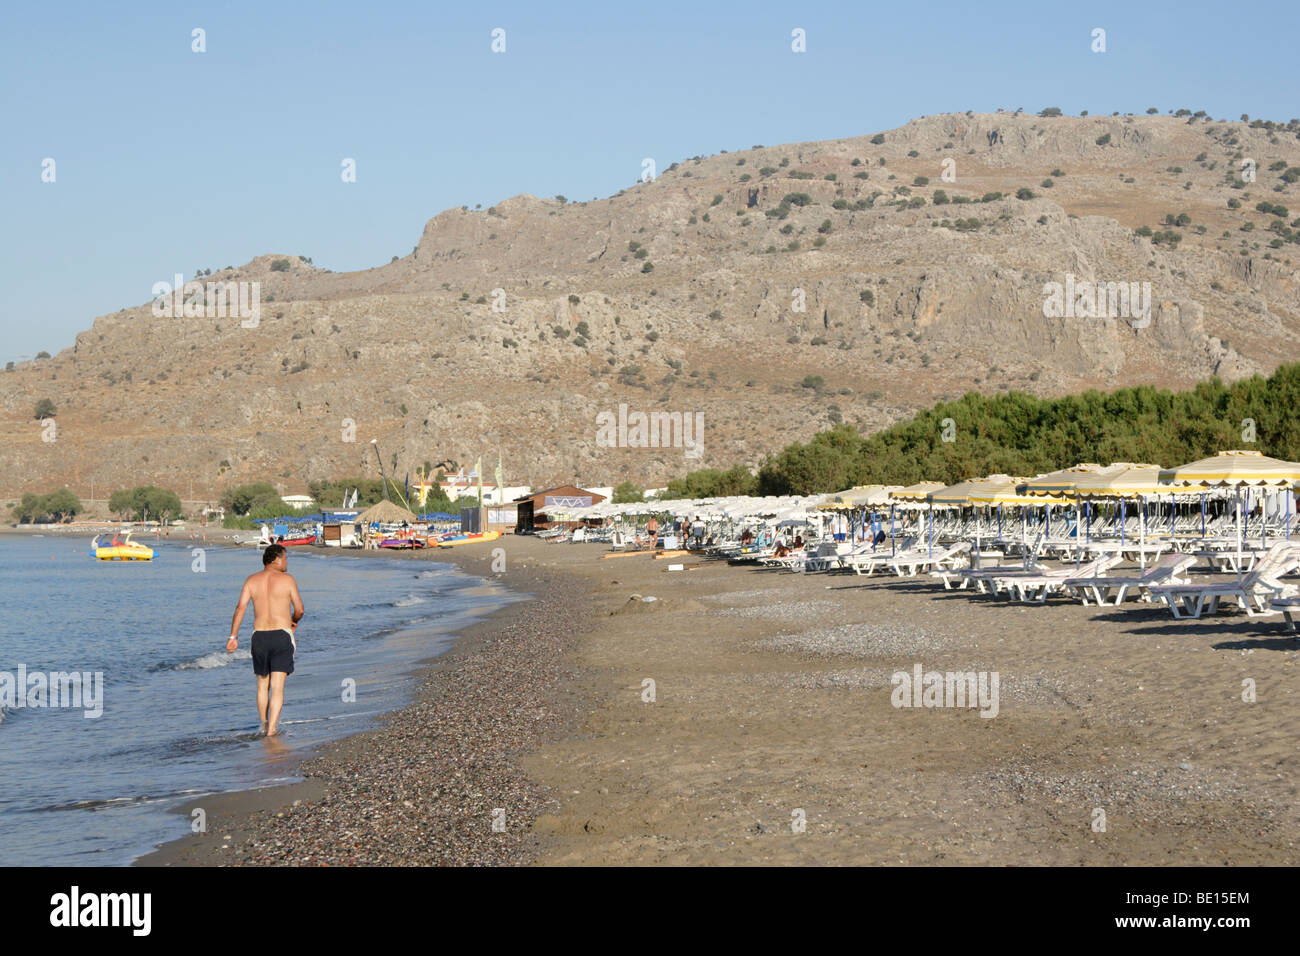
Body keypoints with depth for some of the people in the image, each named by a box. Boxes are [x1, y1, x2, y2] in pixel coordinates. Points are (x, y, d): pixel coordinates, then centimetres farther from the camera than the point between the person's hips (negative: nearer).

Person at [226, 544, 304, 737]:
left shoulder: (252, 580, 5)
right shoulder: (287, 579, -2)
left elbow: (240, 607, -4)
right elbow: (299, 609, 0)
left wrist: (233, 636, -3)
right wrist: (294, 621, 22)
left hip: (259, 636, 3)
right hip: (282, 635, -3)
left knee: (263, 684, 18)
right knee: (278, 685, -3)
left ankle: (264, 725, 27)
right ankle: (272, 727, -12)